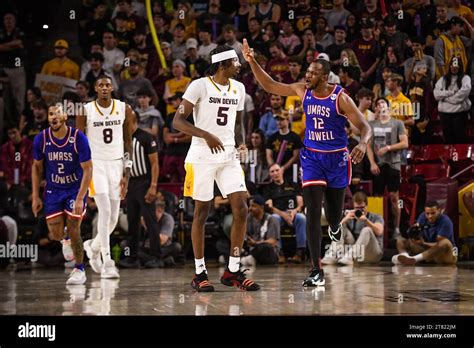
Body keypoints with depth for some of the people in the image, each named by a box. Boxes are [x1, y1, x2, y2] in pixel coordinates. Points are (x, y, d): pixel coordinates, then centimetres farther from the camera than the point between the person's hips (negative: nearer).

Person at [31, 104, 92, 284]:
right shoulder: (41, 139, -10)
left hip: (75, 188, -3)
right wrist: (35, 196, 1)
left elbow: (87, 170, -16)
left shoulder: (78, 138, -19)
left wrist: (80, 199, -22)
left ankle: (79, 270, 6)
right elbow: (37, 167, 5)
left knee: (73, 229, -12)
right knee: (56, 235, -3)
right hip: (53, 189, 3)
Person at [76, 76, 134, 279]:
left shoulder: (124, 109, 3)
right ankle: (107, 263, -15)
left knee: (113, 217, 5)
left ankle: (93, 247, 34)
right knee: (105, 211, -17)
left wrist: (127, 173, 1)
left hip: (116, 164, 3)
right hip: (94, 163, -3)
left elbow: (128, 142, 7)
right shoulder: (85, 111, -4)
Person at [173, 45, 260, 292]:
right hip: (202, 156, -5)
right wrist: (206, 135, -23)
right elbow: (177, 121, -11)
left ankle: (233, 271, 5)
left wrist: (241, 143, 4)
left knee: (241, 209, -5)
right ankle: (200, 273, 11)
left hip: (229, 156, 5)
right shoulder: (199, 86, -8)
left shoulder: (238, 88, 10)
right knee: (201, 213, 2)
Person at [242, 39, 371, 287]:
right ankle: (317, 272, -11)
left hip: (336, 159, -2)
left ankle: (335, 226, 56)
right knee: (313, 214, -11)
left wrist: (363, 144, -39)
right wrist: (252, 62, -6)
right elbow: (270, 86, 4)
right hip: (312, 157, 2)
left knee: (334, 213, 13)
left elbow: (365, 127, -17)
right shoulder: (303, 91, -4)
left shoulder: (340, 98, -16)